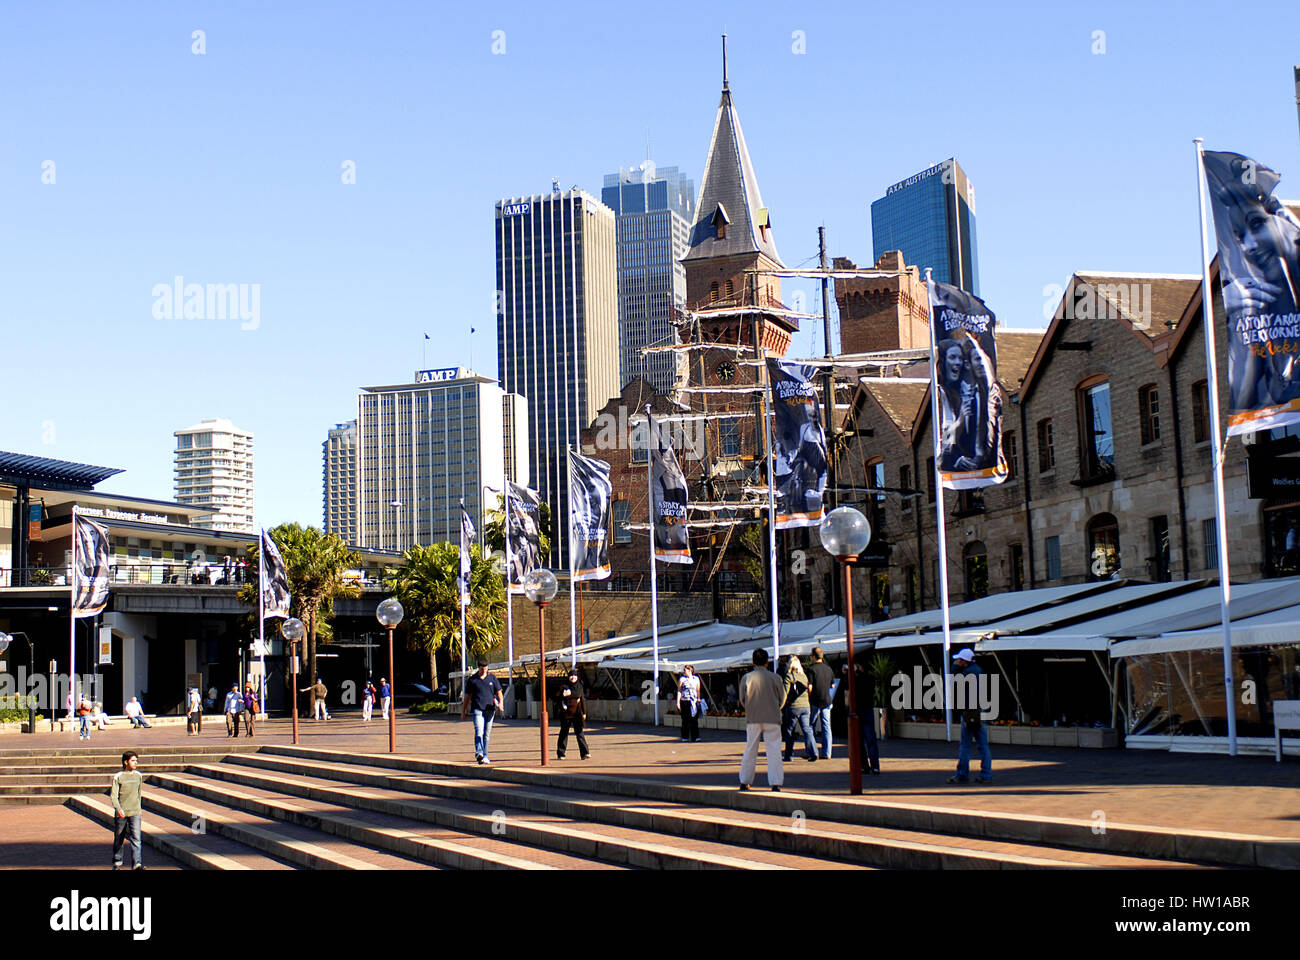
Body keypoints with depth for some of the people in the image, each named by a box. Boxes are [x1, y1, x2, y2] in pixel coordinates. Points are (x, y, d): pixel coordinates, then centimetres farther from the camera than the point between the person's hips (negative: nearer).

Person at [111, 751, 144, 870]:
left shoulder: (138, 775, 7)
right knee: (119, 840, 10)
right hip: (121, 813, -2)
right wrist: (118, 809, -26)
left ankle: (136, 864, -17)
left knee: (136, 838, -12)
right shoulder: (117, 777, -5)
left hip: (135, 812, 2)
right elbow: (113, 795, -12)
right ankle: (117, 863, 27)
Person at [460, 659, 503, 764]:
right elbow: (467, 696, 13)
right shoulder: (472, 680, 8)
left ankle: (485, 756, 12)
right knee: (479, 731, -20)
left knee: (487, 734, 6)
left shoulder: (492, 678, 12)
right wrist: (463, 711, 13)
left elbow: (499, 692, 12)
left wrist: (500, 703, -7)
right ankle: (479, 752, -32)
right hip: (478, 709, -2)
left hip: (490, 709, 2)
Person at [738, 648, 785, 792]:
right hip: (772, 719, -1)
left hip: (752, 719, 1)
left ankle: (744, 782, 15)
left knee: (750, 750, 10)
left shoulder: (746, 678, -2)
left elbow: (742, 700, 4)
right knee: (774, 750, 1)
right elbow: (782, 698, 5)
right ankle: (775, 783, -4)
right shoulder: (775, 678, -3)